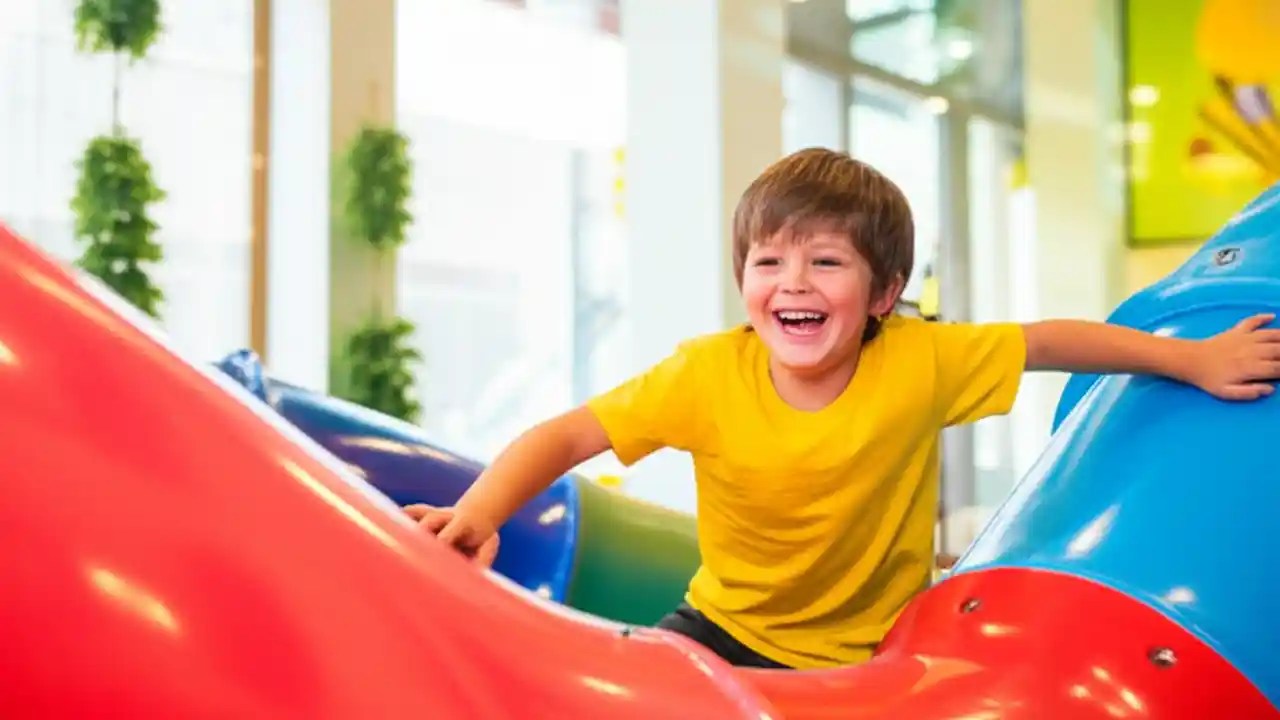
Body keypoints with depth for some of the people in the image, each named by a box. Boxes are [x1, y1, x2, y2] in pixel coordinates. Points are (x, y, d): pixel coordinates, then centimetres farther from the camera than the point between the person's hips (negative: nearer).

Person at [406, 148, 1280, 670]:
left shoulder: (922, 364, -18)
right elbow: (563, 437, -17)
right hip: (725, 630, 1)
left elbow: (1050, 341, -4)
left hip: (872, 662, 0)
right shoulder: (710, 373, -18)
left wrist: (1198, 359, 1)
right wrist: (481, 511, -34)